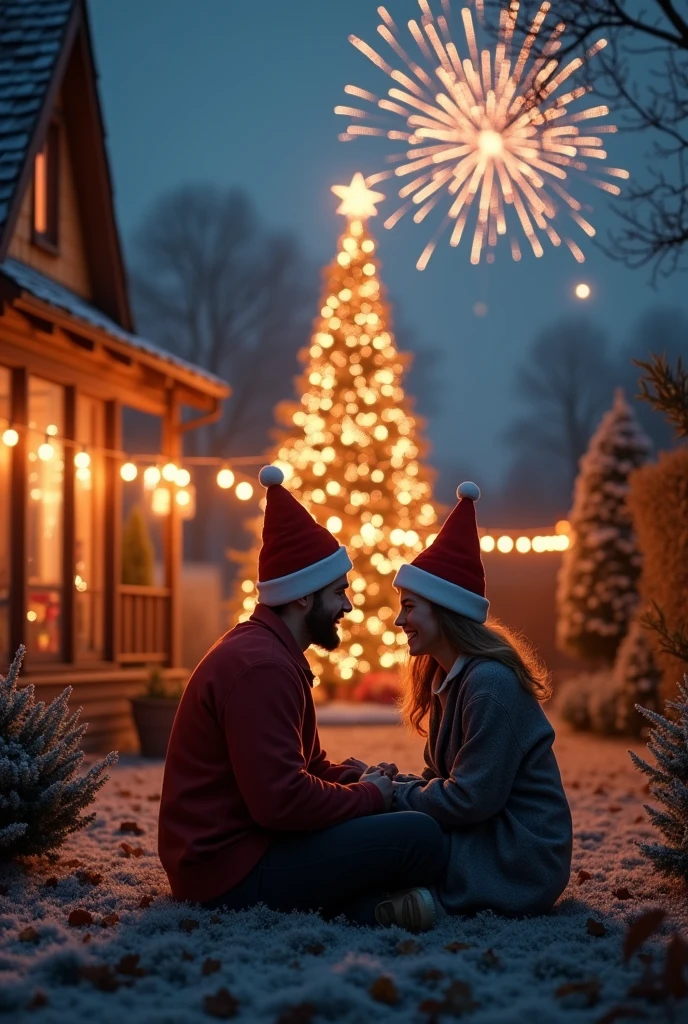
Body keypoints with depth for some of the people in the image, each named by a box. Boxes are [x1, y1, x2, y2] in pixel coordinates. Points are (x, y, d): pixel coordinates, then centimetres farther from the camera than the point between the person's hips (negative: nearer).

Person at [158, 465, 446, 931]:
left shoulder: (266, 650, 17)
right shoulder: (261, 666, -19)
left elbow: (306, 765, 23)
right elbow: (280, 799, -27)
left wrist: (359, 777, 2)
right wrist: (367, 795, -11)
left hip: (229, 848, 11)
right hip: (233, 871, -11)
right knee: (422, 836, -18)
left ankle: (353, 899, -7)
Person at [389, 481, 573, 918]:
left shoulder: (489, 683, -19)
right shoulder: (450, 679, 10)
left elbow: (472, 799, -21)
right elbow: (443, 779, 14)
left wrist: (392, 792, -10)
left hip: (519, 860, -10)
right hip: (489, 837, 10)